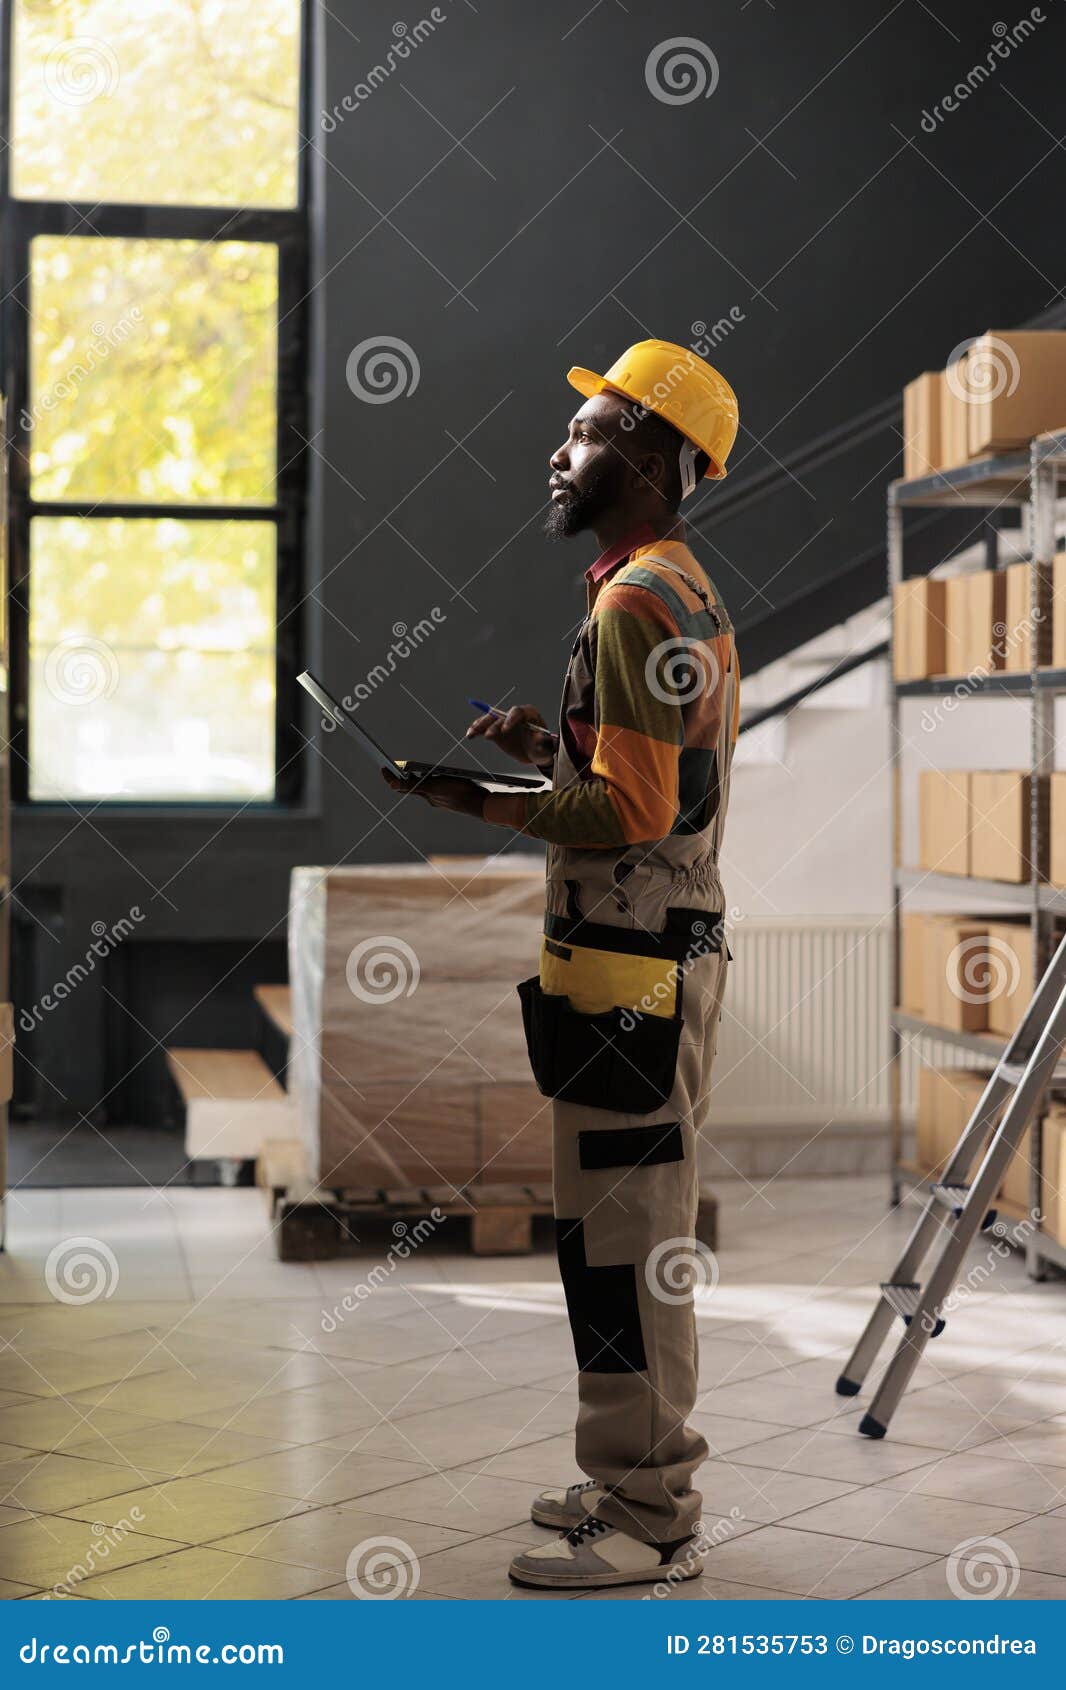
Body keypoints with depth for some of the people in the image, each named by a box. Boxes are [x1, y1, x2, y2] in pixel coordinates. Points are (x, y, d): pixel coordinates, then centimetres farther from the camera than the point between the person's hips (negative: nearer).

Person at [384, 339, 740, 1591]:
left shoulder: (640, 602, -16)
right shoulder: (675, 592, 18)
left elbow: (632, 808, -22)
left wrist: (482, 803, -16)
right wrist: (548, 743, 12)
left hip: (633, 972, -11)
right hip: (644, 959, 11)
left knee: (625, 1246, -6)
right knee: (624, 1238, 16)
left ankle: (648, 1528, 2)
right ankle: (638, 1482, 26)